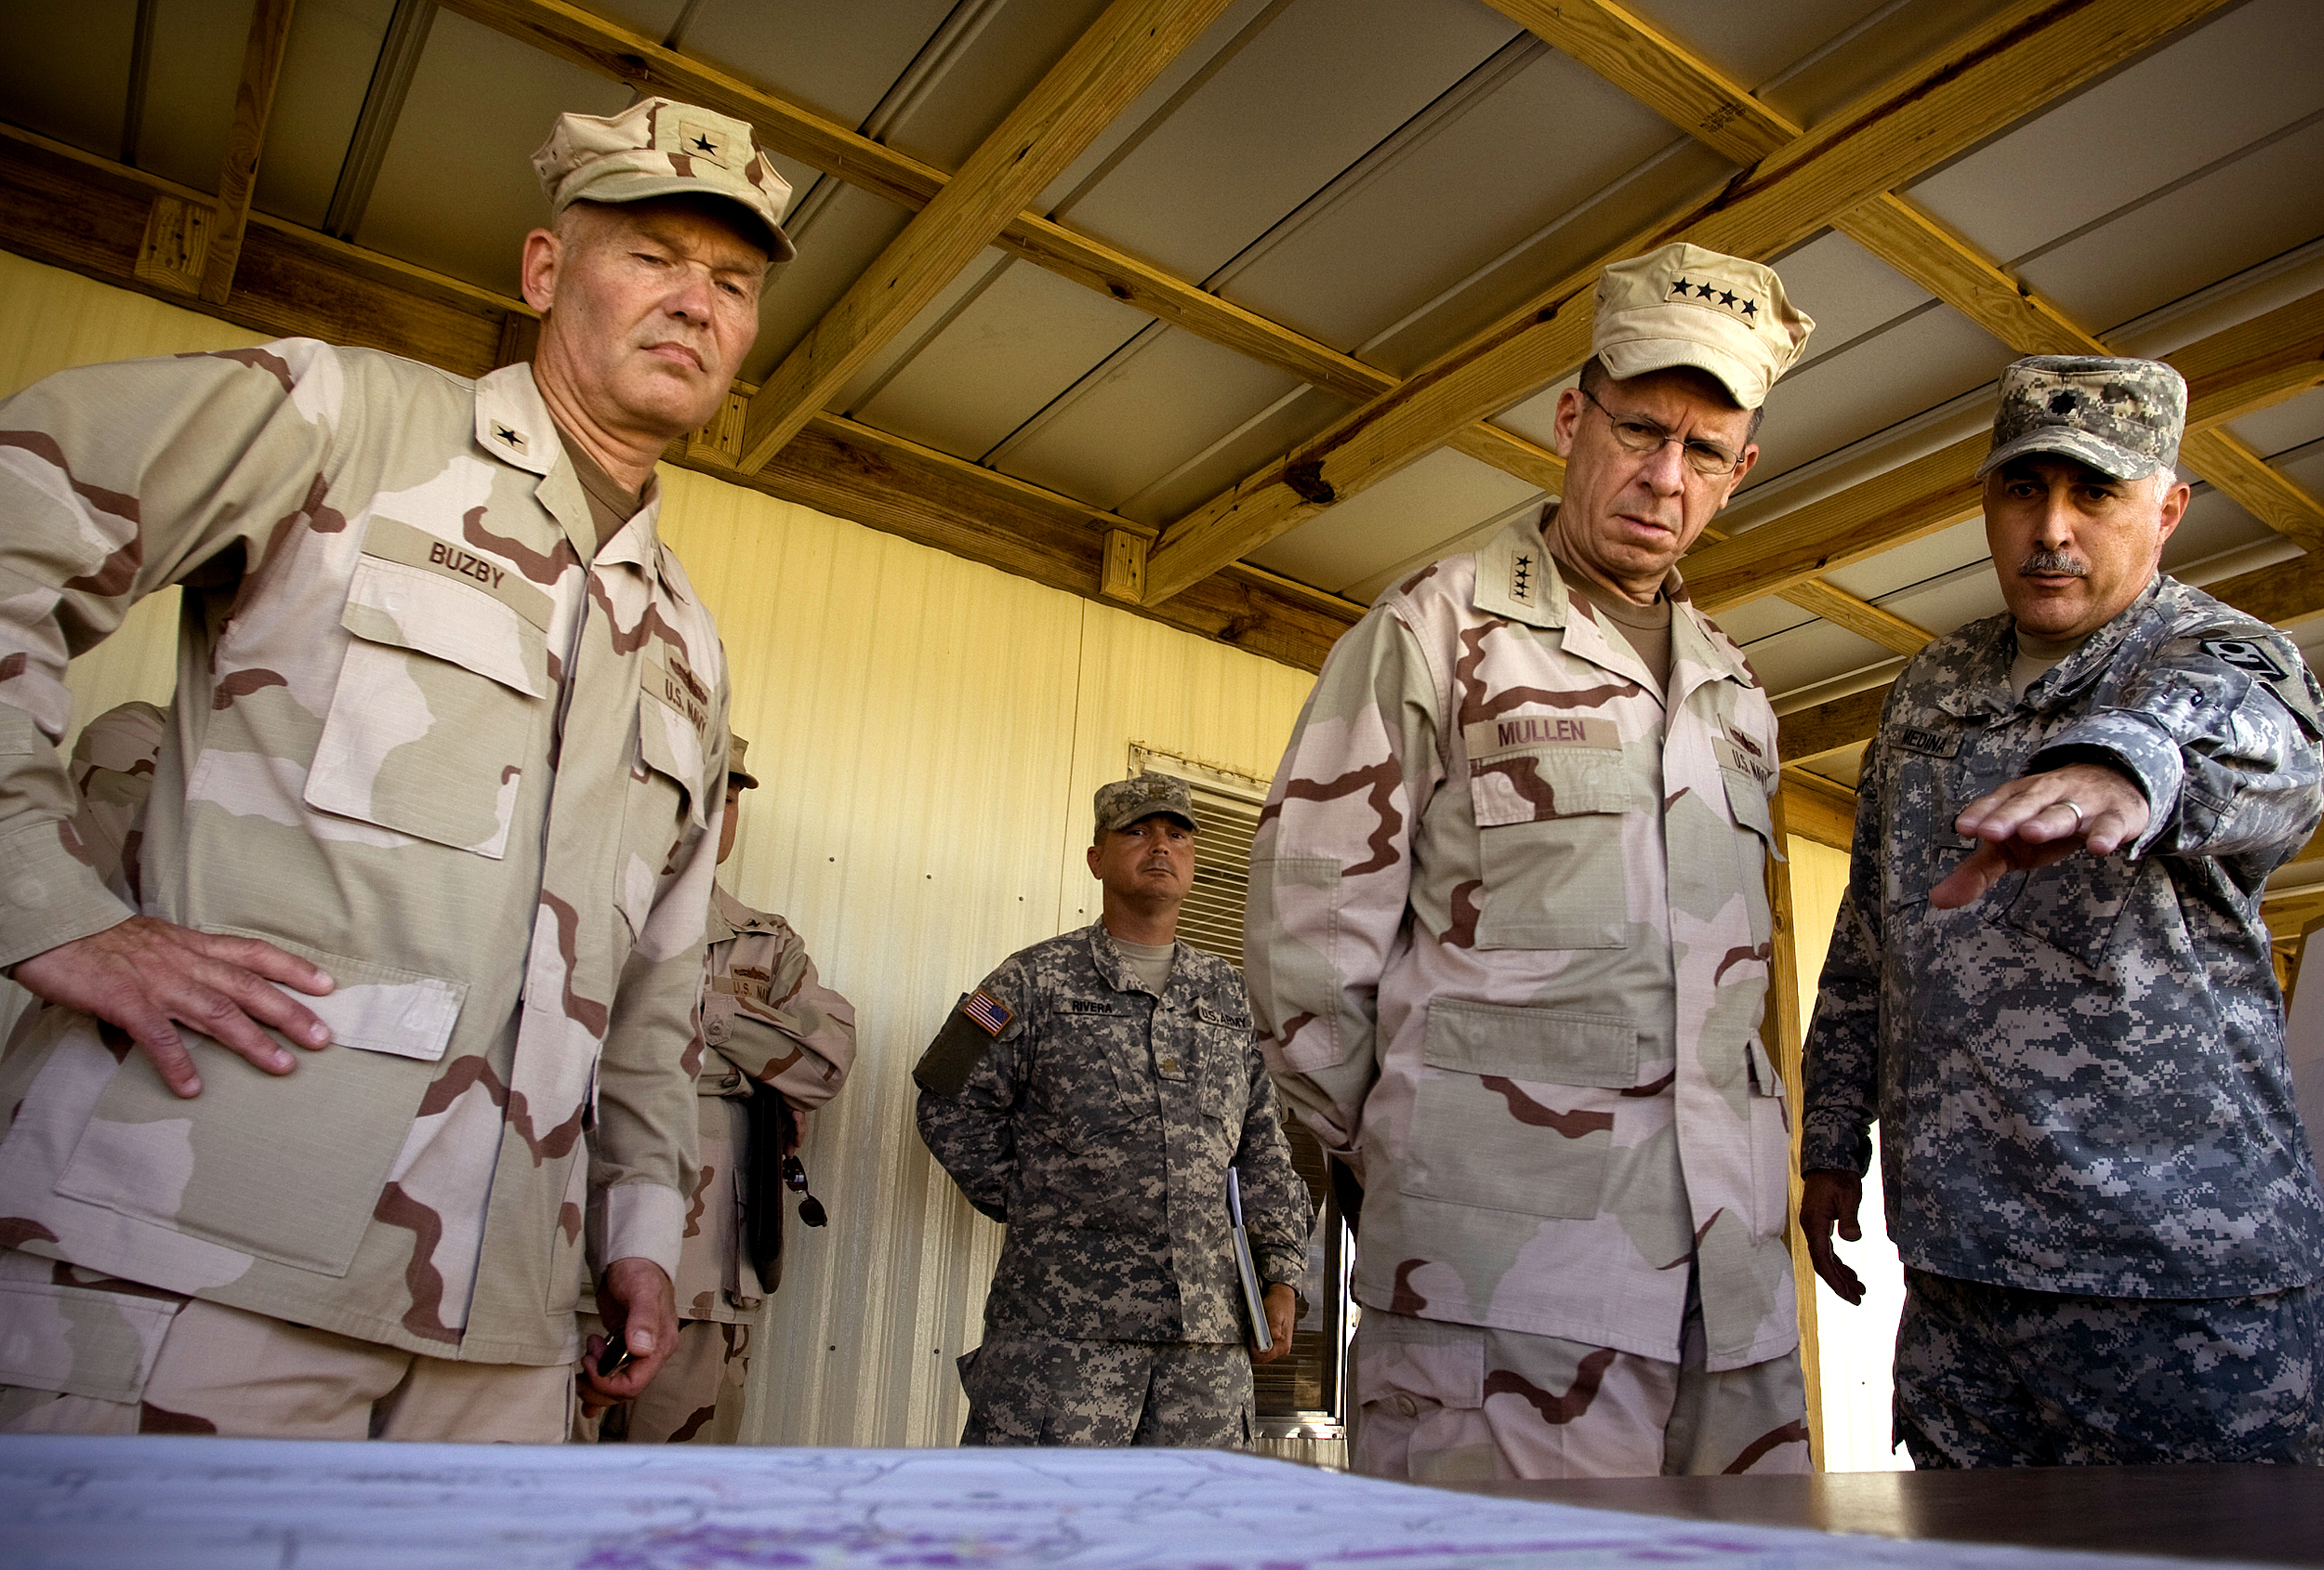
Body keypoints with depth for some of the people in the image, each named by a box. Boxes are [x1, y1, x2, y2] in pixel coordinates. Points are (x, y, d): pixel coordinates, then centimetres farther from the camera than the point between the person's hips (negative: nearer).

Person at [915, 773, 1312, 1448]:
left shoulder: (1231, 996, 16)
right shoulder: (1037, 981, 5)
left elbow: (1267, 1148, 16)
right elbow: (953, 1108, 6)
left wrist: (1280, 1275, 8)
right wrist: (1035, 1209, 4)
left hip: (1209, 1321, 4)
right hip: (1064, 1316, -3)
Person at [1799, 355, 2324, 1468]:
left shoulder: (2226, 657, -4)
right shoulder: (1929, 689, 12)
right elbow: (1866, 938, 16)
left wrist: (2116, 764, -55)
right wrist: (1834, 1145, 12)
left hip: (2183, 1267, -5)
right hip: (1955, 1262, 5)